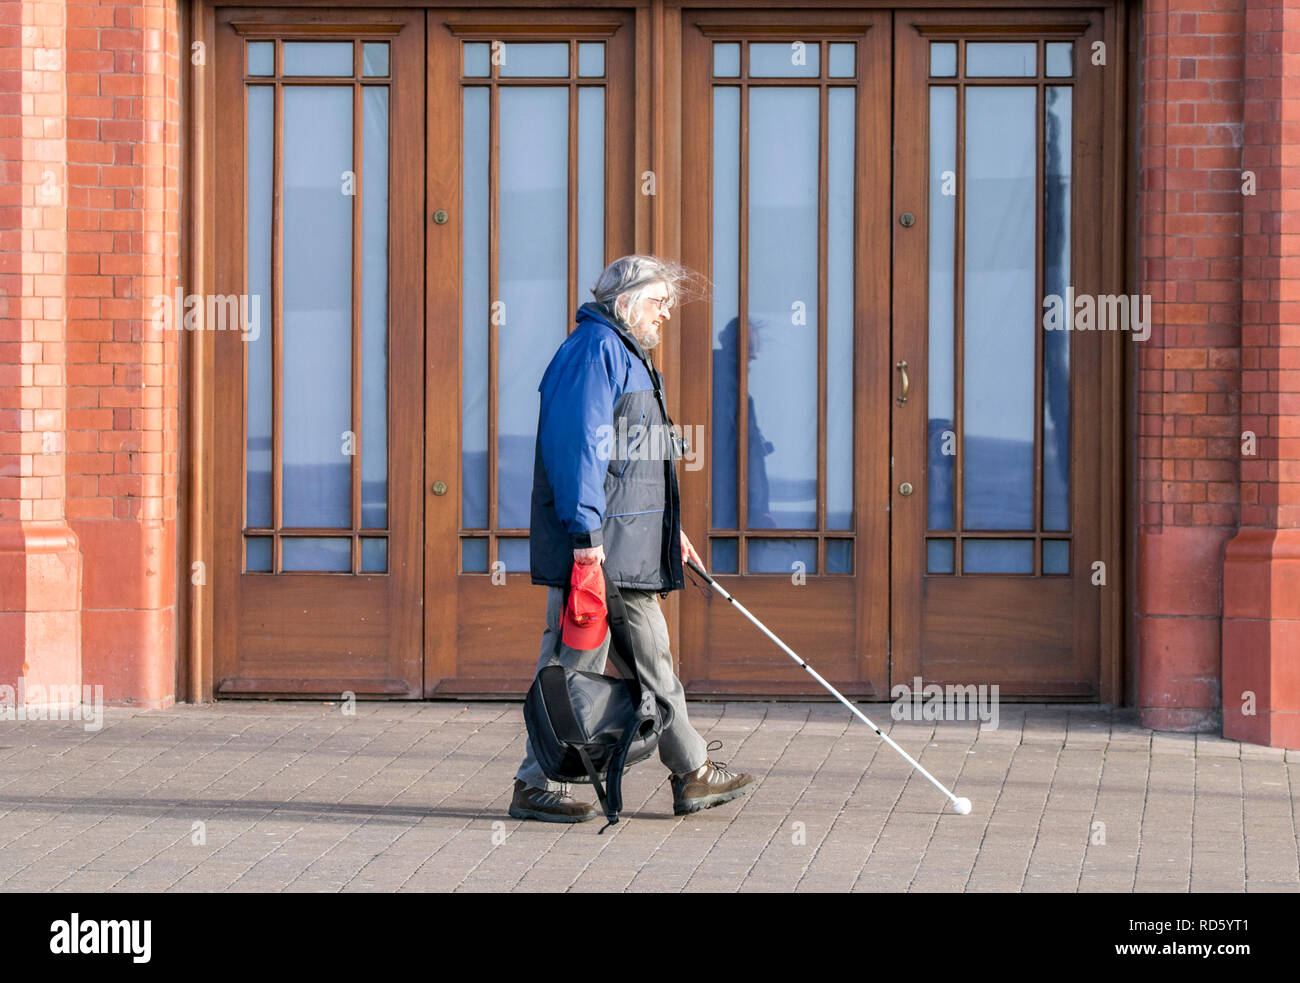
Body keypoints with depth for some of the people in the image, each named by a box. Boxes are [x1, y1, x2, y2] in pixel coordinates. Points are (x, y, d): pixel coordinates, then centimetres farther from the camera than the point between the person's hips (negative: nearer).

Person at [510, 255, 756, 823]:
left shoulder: (628, 355, 23)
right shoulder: (594, 349, -11)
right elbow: (577, 444, -21)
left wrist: (669, 530, 26)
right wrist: (586, 532, -25)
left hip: (630, 547, 11)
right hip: (592, 545, -11)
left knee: (651, 658, 14)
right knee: (576, 664, -7)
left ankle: (693, 774, 21)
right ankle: (536, 786, -1)